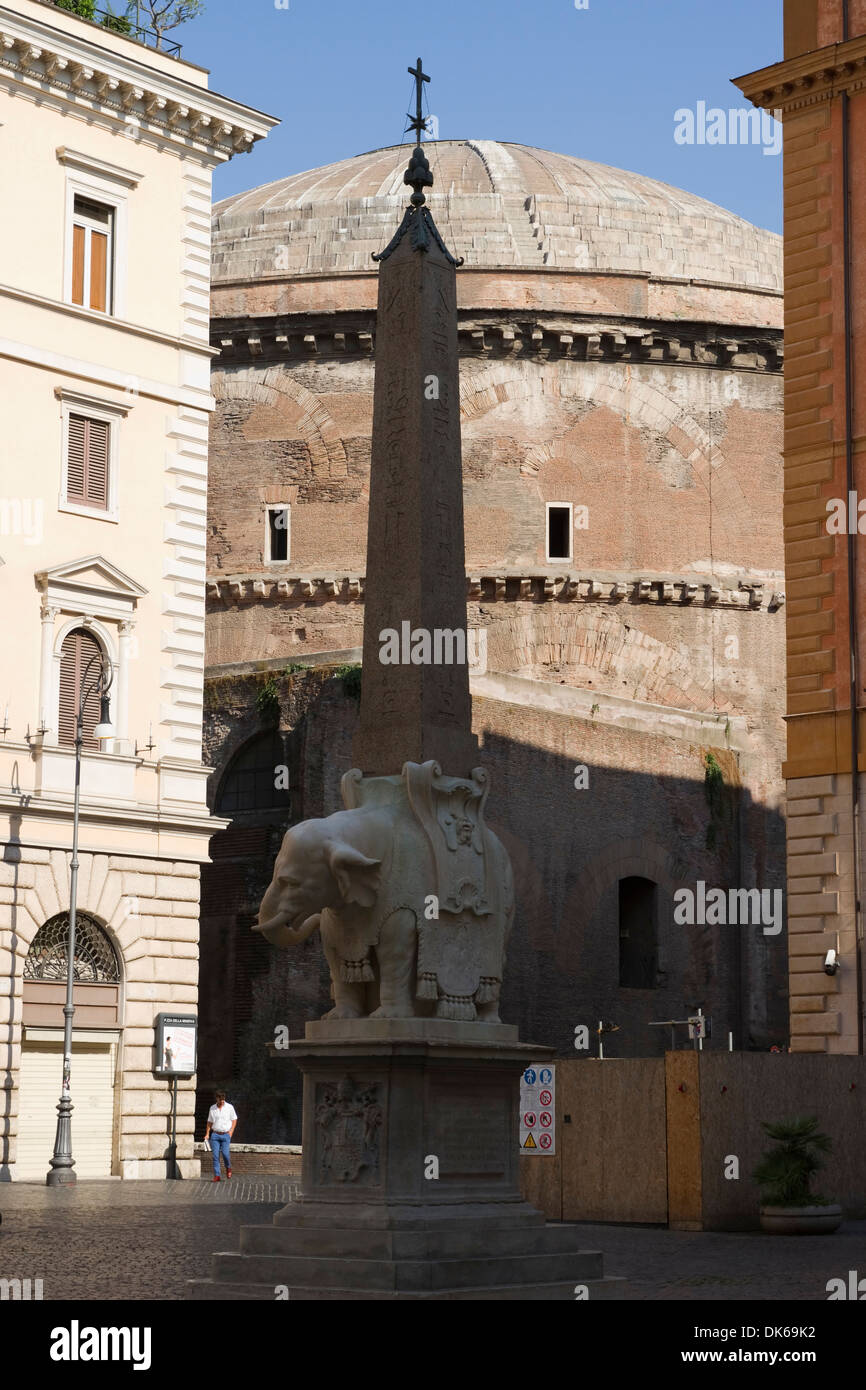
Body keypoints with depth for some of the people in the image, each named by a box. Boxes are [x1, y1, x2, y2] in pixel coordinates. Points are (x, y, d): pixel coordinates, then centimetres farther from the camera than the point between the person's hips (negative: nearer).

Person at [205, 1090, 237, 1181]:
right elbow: (210, 1122, 14)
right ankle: (216, 1175, -3)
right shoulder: (212, 1108, 7)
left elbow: (234, 1120, 7)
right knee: (215, 1155, -6)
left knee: (225, 1153, -14)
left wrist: (231, 1132, -5)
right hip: (215, 1135, 2)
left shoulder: (229, 1107, 1)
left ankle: (228, 1168, 17)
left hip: (226, 1135, -2)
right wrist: (207, 1134, 6)